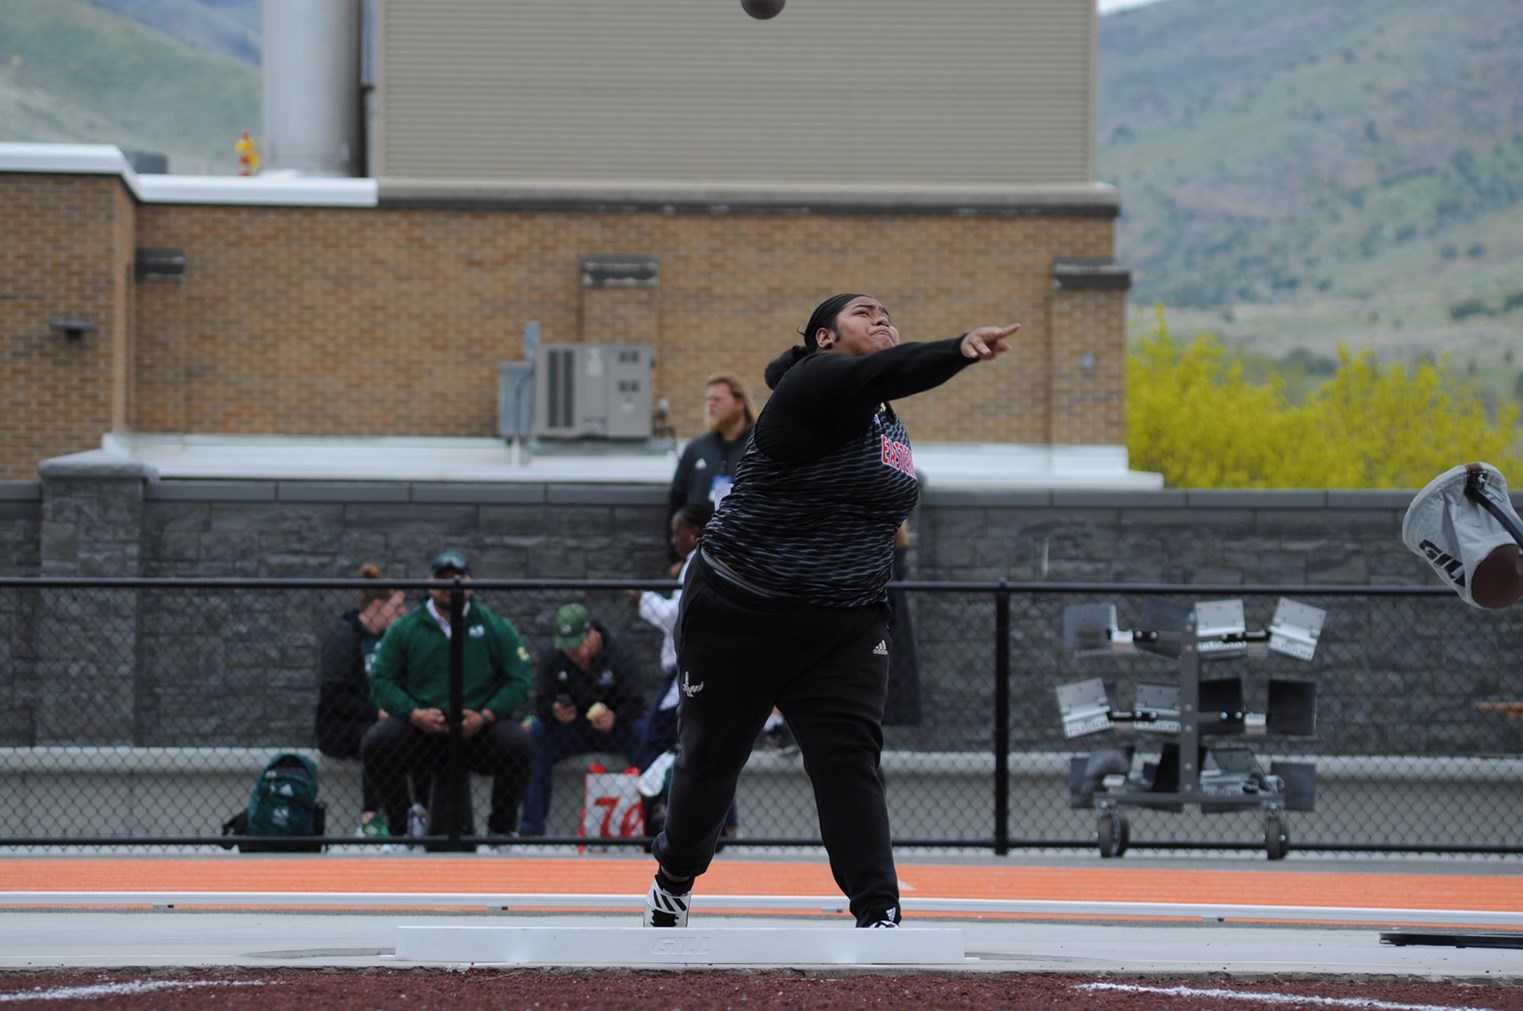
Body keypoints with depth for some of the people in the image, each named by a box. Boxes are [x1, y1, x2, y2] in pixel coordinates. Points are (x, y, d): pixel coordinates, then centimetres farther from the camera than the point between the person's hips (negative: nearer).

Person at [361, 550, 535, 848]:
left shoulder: (496, 628, 8)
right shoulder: (405, 630, 9)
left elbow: (517, 683, 3)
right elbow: (381, 682, 4)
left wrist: (485, 717, -14)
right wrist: (414, 714, -14)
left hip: (480, 731, -1)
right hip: (420, 732, 1)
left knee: (517, 744, -31)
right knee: (375, 744, -27)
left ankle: (502, 828, -7)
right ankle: (399, 824, -5)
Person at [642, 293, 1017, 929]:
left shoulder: (885, 419, 11)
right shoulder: (816, 382, -15)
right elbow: (882, 373, -36)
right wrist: (960, 351, -54)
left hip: (845, 628, 6)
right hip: (737, 614, -5)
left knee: (850, 759, -11)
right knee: (710, 756, 10)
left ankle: (878, 912, -16)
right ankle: (674, 877, 34)